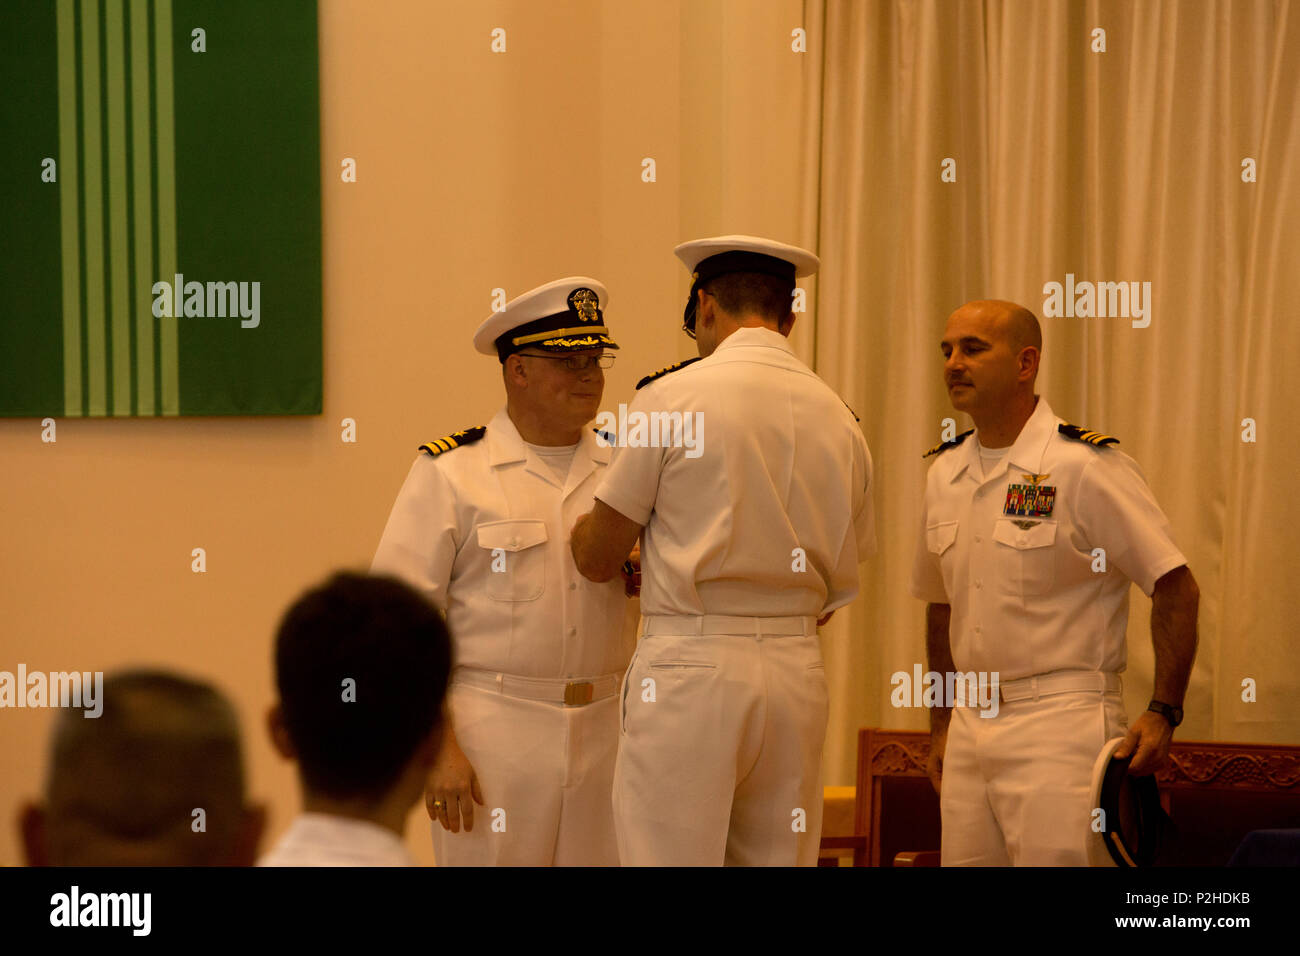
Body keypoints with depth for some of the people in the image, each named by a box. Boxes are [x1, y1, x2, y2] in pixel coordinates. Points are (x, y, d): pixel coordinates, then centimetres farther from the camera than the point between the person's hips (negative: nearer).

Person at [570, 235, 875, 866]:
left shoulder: (671, 396, -5)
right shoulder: (838, 418, 9)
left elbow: (595, 558, 0)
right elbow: (840, 589, 14)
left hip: (690, 670, -5)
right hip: (798, 672, 5)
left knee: (670, 857, -2)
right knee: (783, 857, 10)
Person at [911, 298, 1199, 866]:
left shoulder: (1085, 466, -10)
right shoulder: (945, 474, 11)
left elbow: (1175, 588, -9)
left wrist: (1163, 713, -14)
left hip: (1063, 725, -6)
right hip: (971, 728, 7)